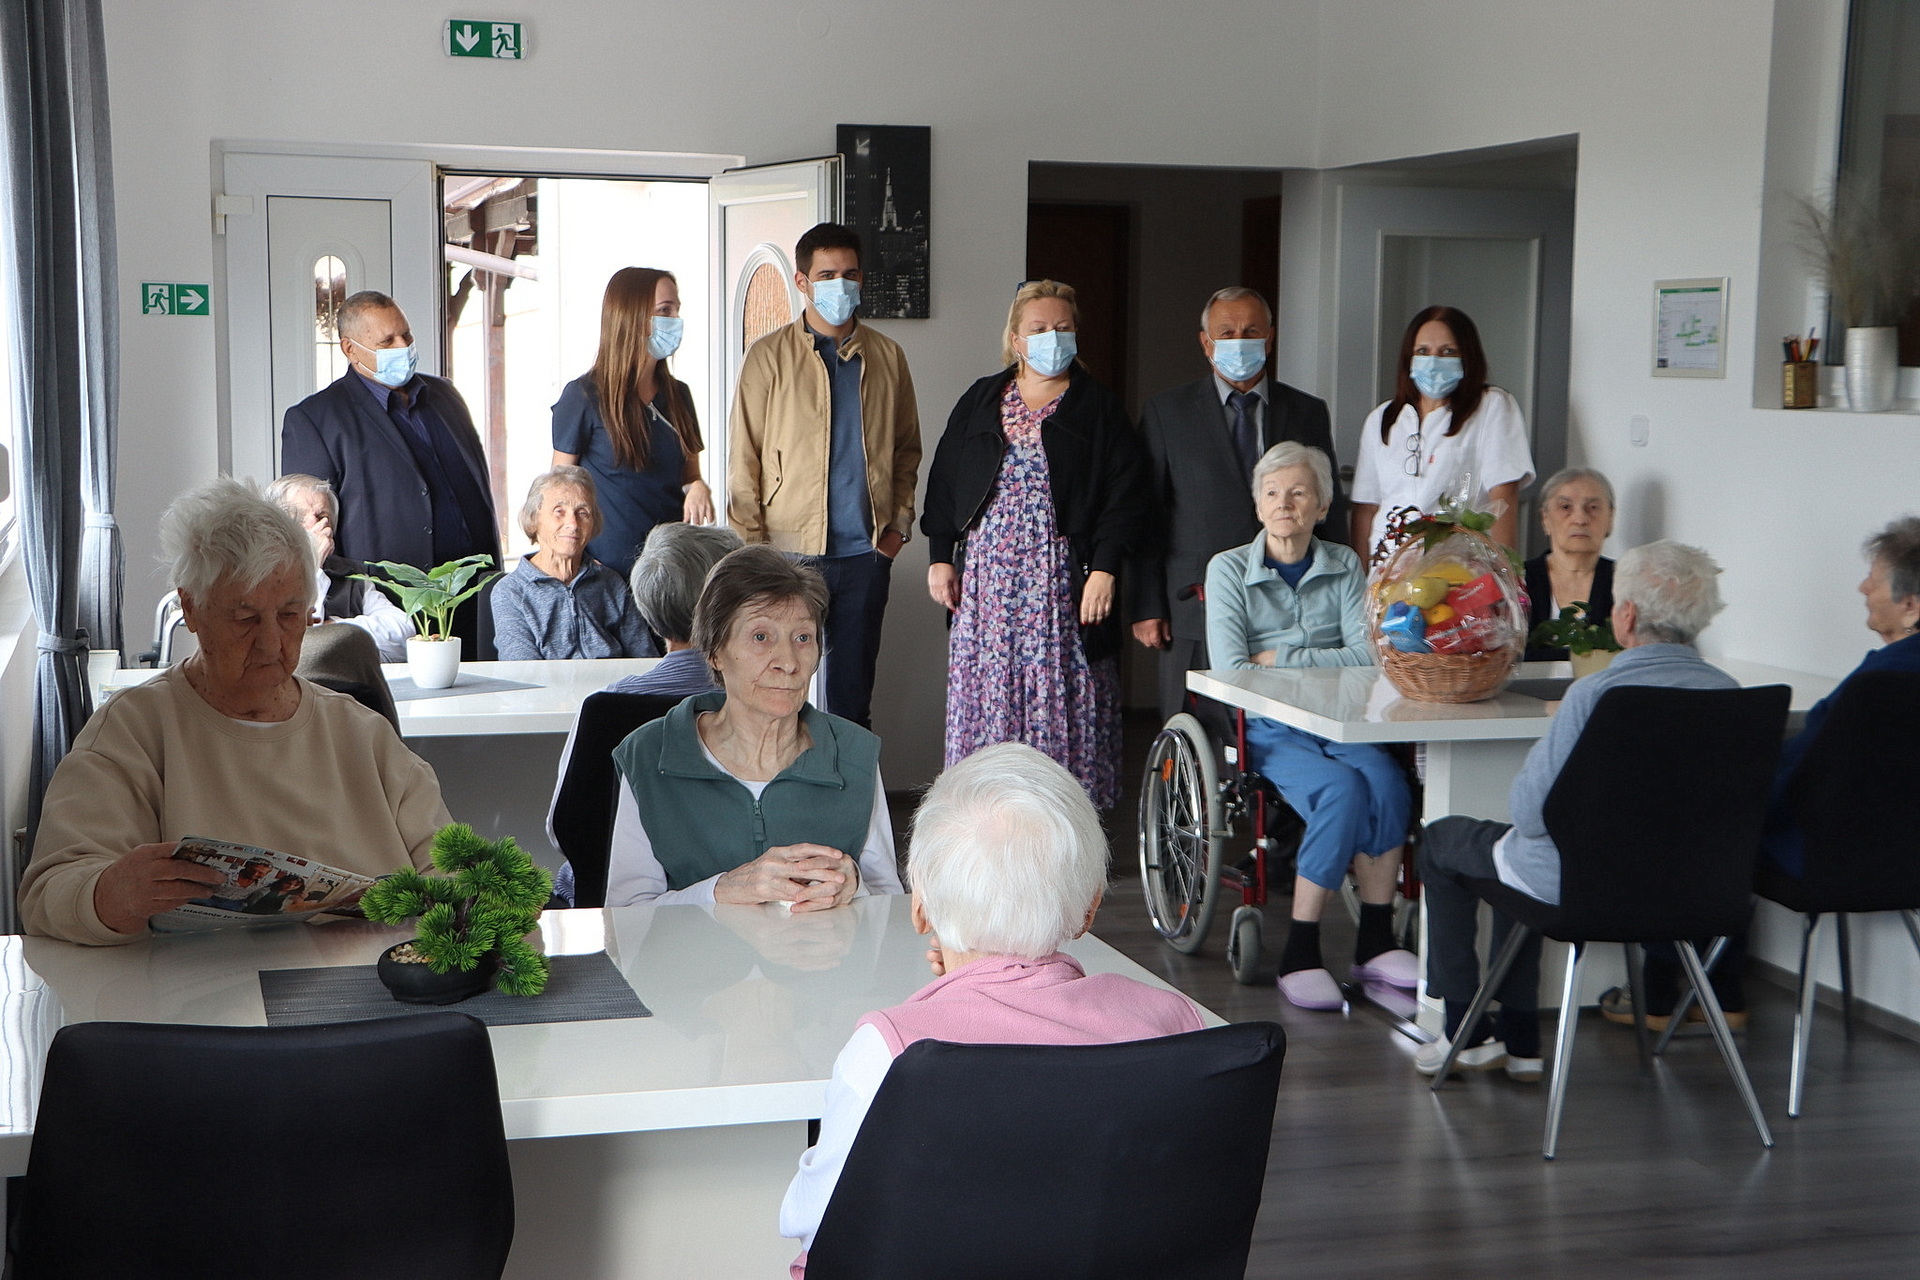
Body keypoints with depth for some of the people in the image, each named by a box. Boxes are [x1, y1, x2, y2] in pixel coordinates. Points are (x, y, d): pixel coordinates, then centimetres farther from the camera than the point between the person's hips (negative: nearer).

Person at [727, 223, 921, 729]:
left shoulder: (886, 356, 9)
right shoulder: (769, 357, 0)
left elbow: (907, 449, 18)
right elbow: (743, 460, 0)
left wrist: (899, 524, 7)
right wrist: (751, 545, -5)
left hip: (865, 553, 3)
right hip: (789, 550, -3)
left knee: (853, 688, 9)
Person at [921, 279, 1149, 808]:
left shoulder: (1099, 408, 4)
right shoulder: (981, 402, 13)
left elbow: (1125, 494, -3)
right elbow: (944, 482, 15)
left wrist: (1104, 569, -12)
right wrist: (940, 558, 8)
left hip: (1064, 580, -2)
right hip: (987, 579, 3)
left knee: (1062, 698, -4)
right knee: (987, 695, 1)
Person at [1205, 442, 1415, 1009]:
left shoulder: (1344, 566, 14)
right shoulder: (1229, 569, 6)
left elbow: (1368, 653, 0)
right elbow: (1229, 669, -6)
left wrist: (1279, 657, -7)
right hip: (1267, 729, -3)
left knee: (1386, 780, -30)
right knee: (1342, 789, -31)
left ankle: (1375, 941, -19)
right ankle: (1299, 953, -24)